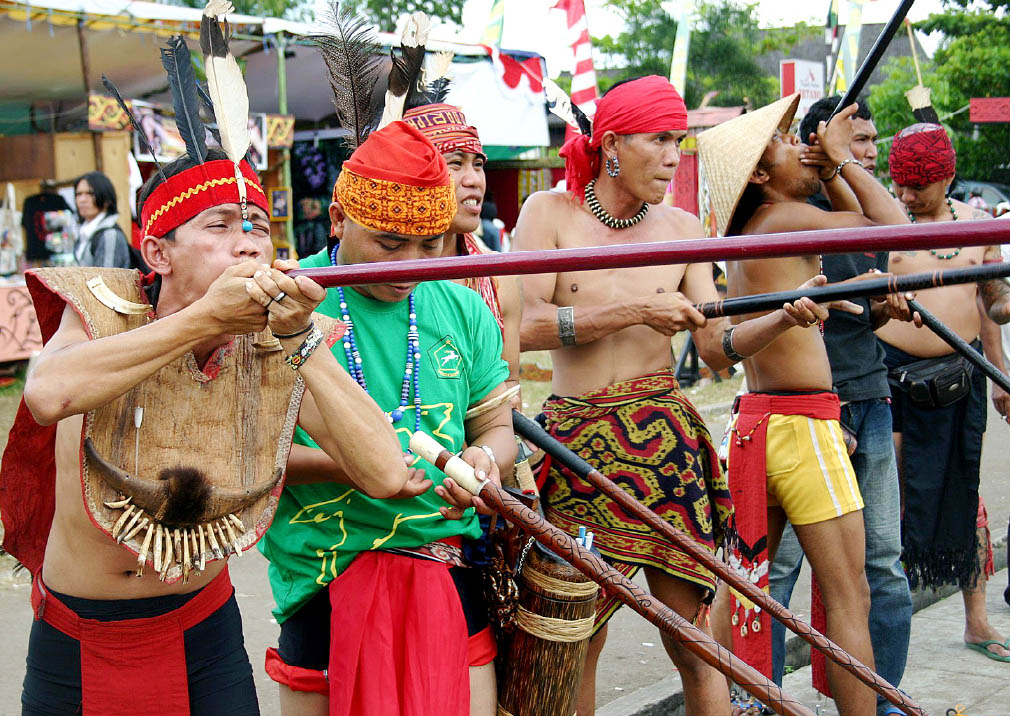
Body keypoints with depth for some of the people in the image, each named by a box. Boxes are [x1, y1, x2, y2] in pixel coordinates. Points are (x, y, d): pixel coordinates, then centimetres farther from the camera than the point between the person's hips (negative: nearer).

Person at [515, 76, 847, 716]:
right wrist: (637, 312, -15)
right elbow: (526, 327, -11)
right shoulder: (549, 213, 1)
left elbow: (717, 349, 5)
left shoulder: (682, 228, 9)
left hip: (666, 438, 2)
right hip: (578, 438, -1)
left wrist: (783, 317, -13)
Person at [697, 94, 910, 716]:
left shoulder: (749, 230, 15)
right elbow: (896, 226, -10)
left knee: (744, 581, 15)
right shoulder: (785, 218, -11)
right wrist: (841, 160, 0)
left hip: (756, 420, 9)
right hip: (802, 424, -9)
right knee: (848, 596, -3)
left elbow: (857, 218, 25)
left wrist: (830, 170, 10)